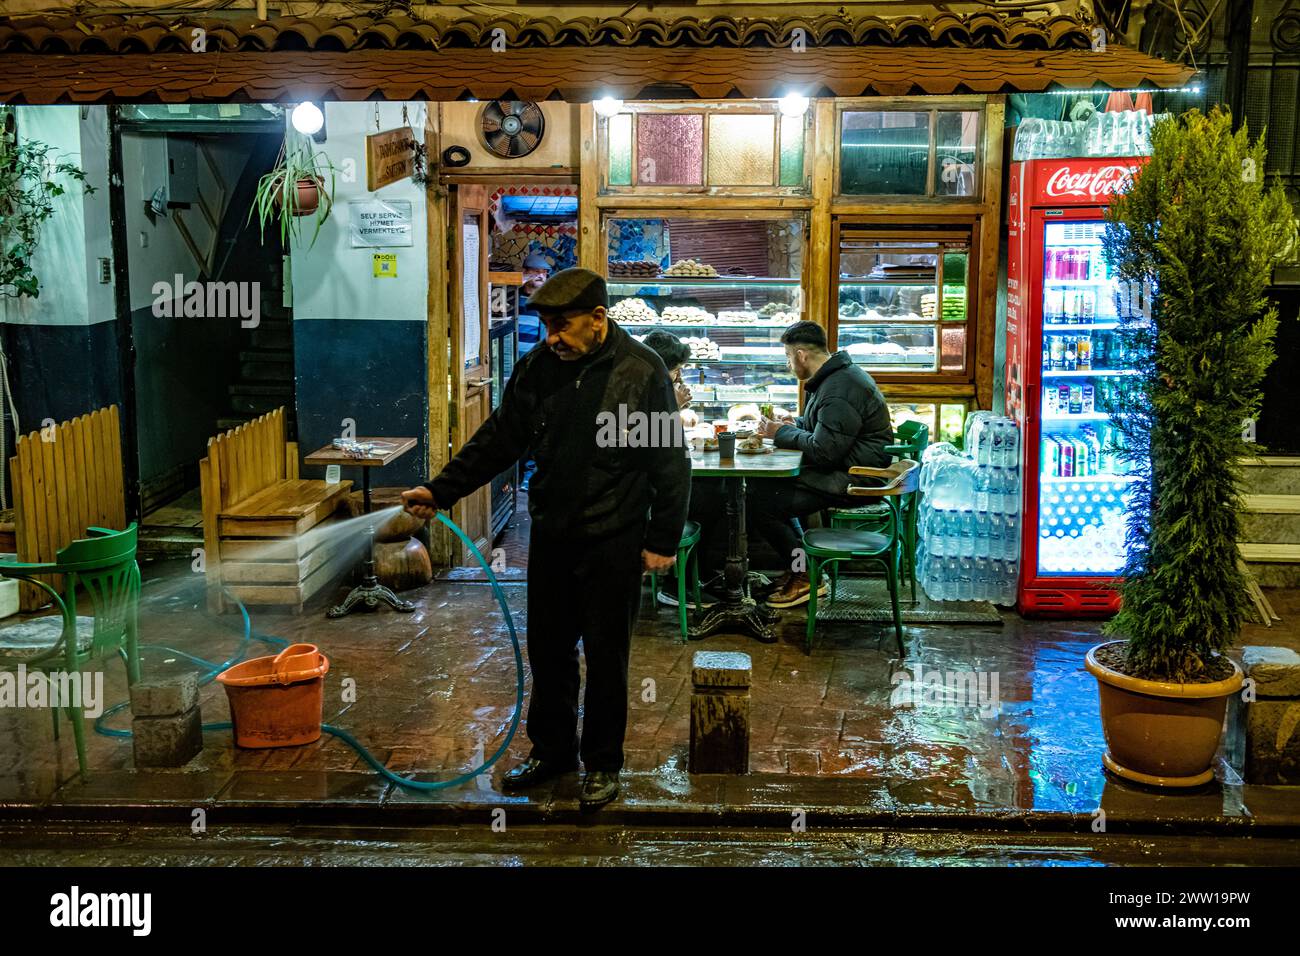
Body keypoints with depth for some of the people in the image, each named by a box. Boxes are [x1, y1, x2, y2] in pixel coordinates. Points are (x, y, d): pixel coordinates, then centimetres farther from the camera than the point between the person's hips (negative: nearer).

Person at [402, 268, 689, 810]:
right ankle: (551, 749, 33)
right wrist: (441, 490, -1)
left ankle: (603, 763, 23)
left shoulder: (642, 372, -12)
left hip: (613, 542, -4)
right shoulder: (538, 366, 0)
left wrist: (663, 540, -10)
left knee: (605, 657, 6)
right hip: (550, 536, 5)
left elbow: (671, 464, -9)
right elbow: (499, 438, 6)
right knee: (547, 649, 14)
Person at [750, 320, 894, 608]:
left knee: (759, 503, -15)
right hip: (844, 469, 11)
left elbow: (824, 451, -25)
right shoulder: (838, 375, 13)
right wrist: (796, 424, 12)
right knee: (761, 484, 12)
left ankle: (806, 577, -1)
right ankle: (800, 562, 13)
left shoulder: (839, 390, -22)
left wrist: (782, 434, -10)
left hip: (854, 480, -11)